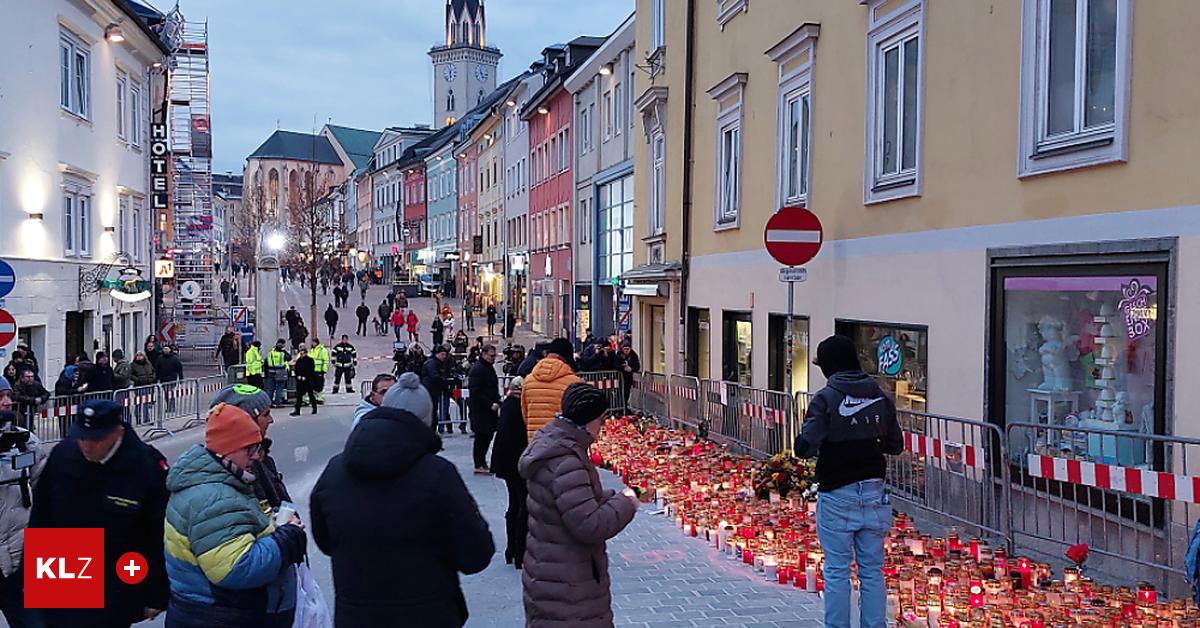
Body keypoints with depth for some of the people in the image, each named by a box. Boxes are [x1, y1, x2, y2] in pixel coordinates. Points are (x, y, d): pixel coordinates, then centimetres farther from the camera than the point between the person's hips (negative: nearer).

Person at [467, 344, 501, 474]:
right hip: (480, 410, -9)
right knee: (481, 436, -4)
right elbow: (475, 392, -21)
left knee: (488, 434, 13)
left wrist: (497, 402, 11)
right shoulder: (477, 369, -15)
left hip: (490, 409, 9)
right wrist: (490, 404, -21)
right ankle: (479, 465, 4)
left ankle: (481, 460, 25)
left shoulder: (489, 367, 16)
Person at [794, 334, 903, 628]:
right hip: (874, 494, 4)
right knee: (872, 571, 12)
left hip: (837, 496, -4)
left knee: (837, 571, 5)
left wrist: (801, 442, 2)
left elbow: (806, 447, -19)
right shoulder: (880, 397, 3)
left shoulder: (826, 398, -13)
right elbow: (896, 445, 9)